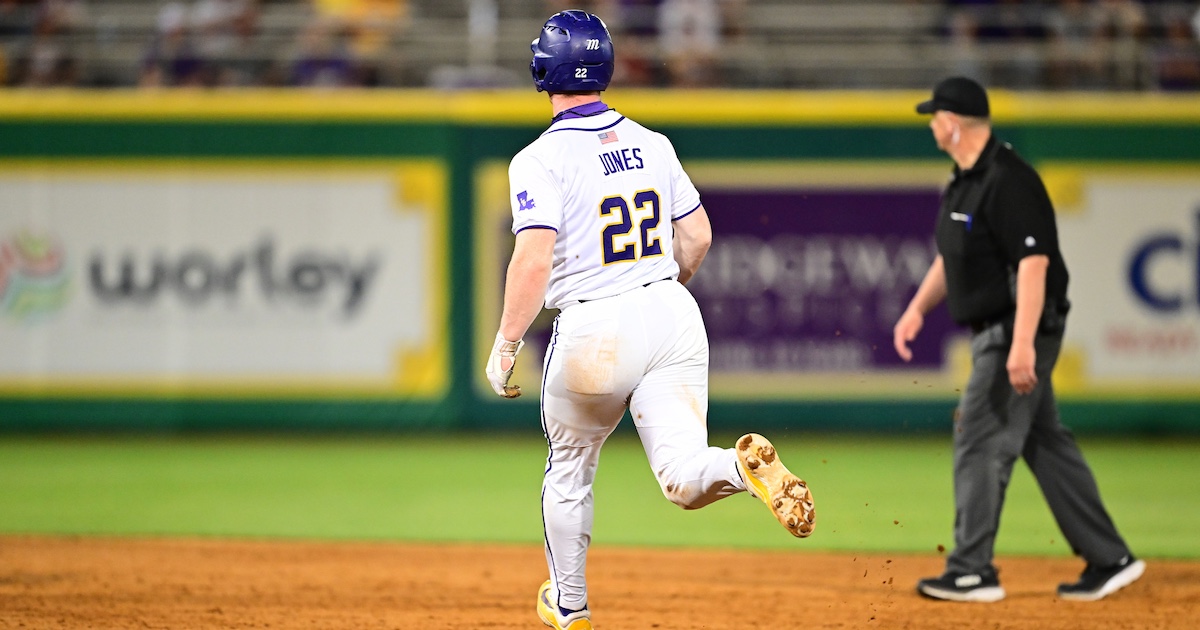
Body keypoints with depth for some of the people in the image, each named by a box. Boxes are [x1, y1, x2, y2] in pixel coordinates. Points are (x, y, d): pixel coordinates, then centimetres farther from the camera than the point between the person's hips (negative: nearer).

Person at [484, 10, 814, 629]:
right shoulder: (653, 144, 9)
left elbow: (534, 258, -19)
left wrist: (505, 345, -13)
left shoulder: (541, 160, -9)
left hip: (594, 330, -4)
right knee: (686, 479, -4)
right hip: (673, 316, 4)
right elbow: (698, 237, 15)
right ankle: (745, 464, -36)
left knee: (569, 472, 20)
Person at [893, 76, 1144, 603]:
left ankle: (972, 573, -3)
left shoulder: (1007, 182, -20)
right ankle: (1109, 559, 14)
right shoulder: (963, 182, 12)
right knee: (1044, 442, 11)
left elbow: (1033, 262, -26)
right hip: (993, 333, 10)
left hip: (1019, 331, -10)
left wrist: (1021, 345, -31)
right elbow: (951, 257, 24)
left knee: (981, 443, -8)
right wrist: (918, 307, 10)